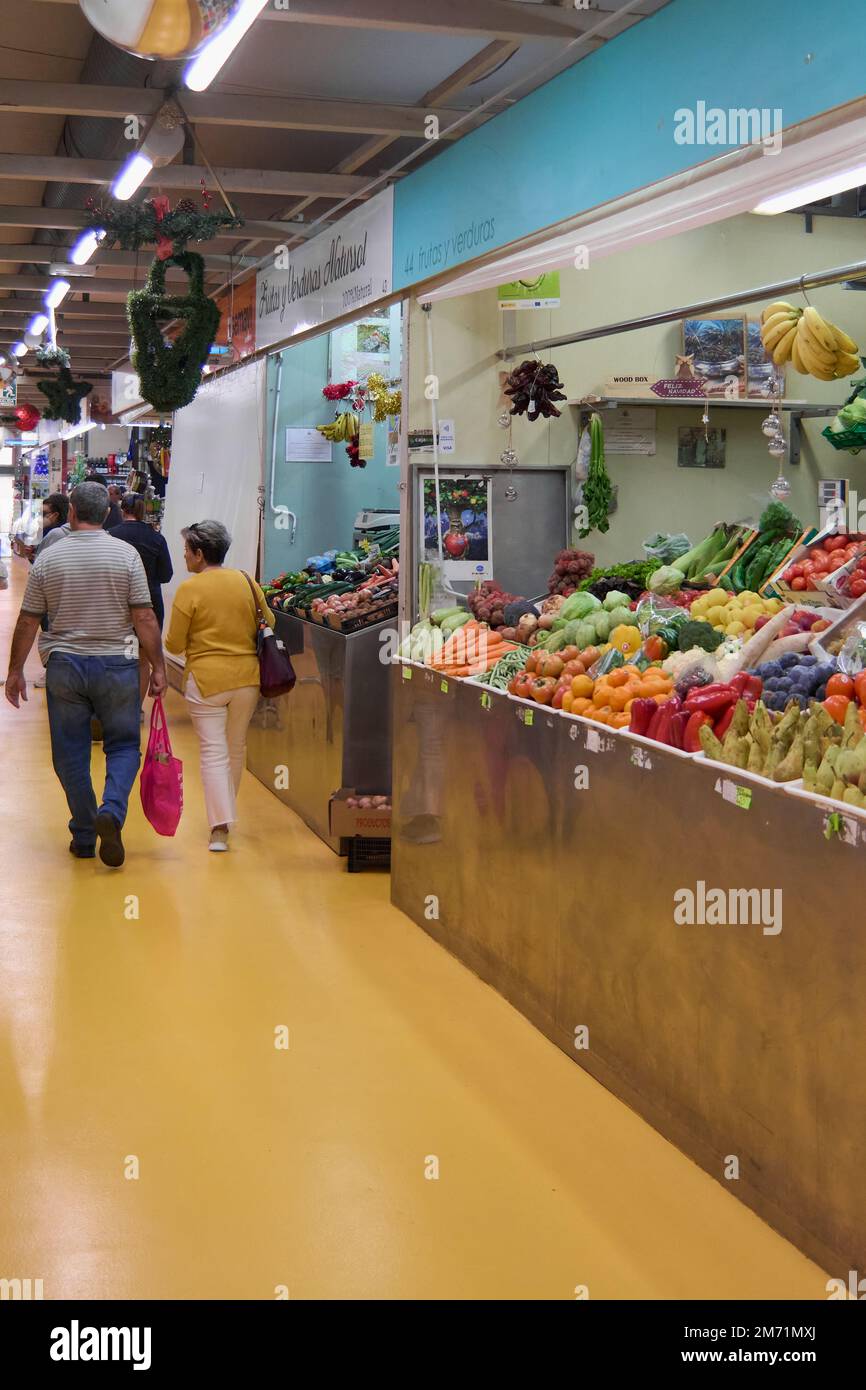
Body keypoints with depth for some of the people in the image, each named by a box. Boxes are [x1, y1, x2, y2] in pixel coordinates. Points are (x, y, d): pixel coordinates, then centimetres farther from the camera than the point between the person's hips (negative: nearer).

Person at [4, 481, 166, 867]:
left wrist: (15, 670, 11)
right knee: (124, 745, 10)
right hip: (116, 665, -1)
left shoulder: (47, 559, -2)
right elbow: (144, 618, -8)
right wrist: (158, 667, 0)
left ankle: (84, 836, 16)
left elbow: (27, 622, 2)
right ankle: (112, 811, -14)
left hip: (64, 665, 1)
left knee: (70, 753, 11)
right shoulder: (126, 555, -6)